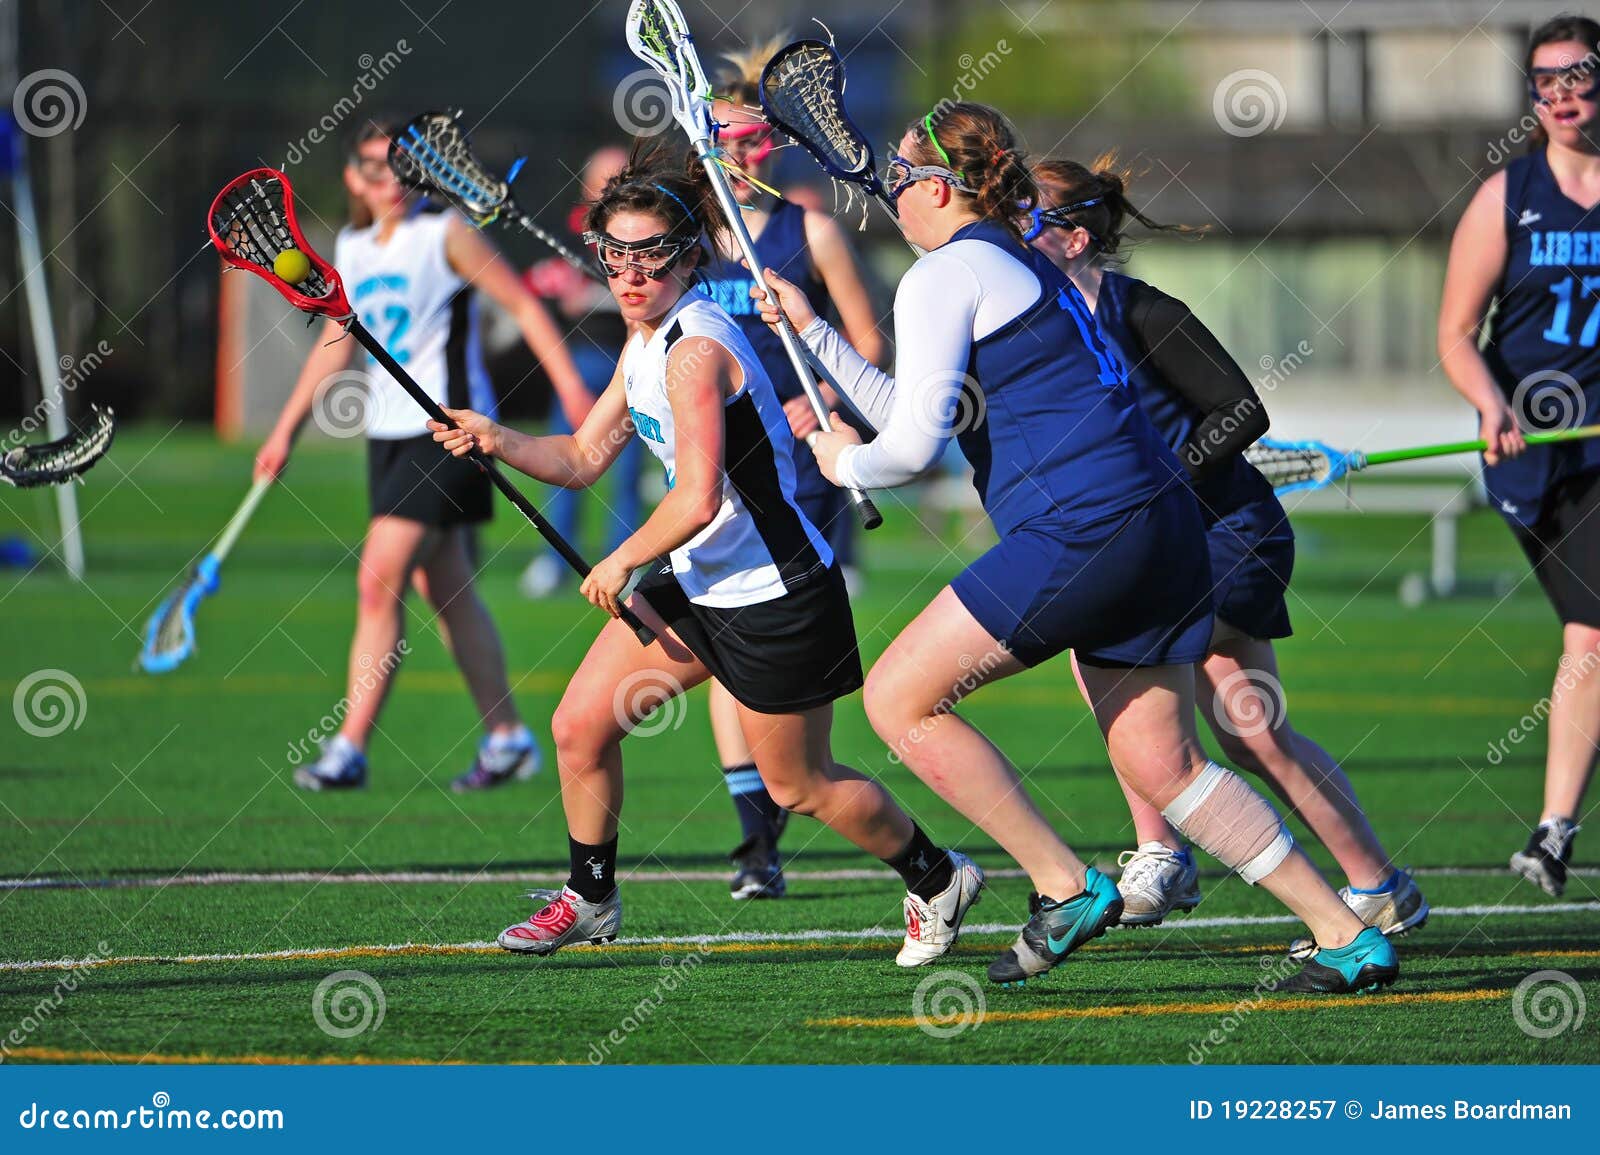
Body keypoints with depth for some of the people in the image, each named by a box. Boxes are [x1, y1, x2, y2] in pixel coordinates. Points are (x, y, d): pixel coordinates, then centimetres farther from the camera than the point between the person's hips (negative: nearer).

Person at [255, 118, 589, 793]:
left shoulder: (445, 236, -8)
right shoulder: (352, 249, 11)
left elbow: (524, 306, -6)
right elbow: (335, 343, 21)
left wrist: (571, 387, -12)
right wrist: (286, 431, 20)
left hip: (448, 427, -7)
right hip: (389, 429, 7)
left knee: (379, 582, -14)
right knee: (444, 592, 10)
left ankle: (349, 749, -13)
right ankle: (506, 740, 20)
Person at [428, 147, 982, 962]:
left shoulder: (694, 350, -25)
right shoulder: (644, 345, 5)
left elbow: (696, 499, -30)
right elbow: (584, 458, 13)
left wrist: (622, 561, -14)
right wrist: (498, 441, -4)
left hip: (776, 599, -9)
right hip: (695, 585, 9)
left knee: (798, 787, 5)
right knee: (579, 728, 6)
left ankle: (937, 878, 27)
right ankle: (589, 899, 23)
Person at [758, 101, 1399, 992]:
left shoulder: (944, 276, -3)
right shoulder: (1024, 267, 25)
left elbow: (914, 445, -9)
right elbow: (924, 411, 32)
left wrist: (846, 464, 12)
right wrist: (811, 331, 34)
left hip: (1082, 528, -9)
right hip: (1163, 529, 9)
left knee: (900, 698, -1)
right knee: (1163, 766, 11)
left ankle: (1066, 887, -2)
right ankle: (1350, 936, 7)